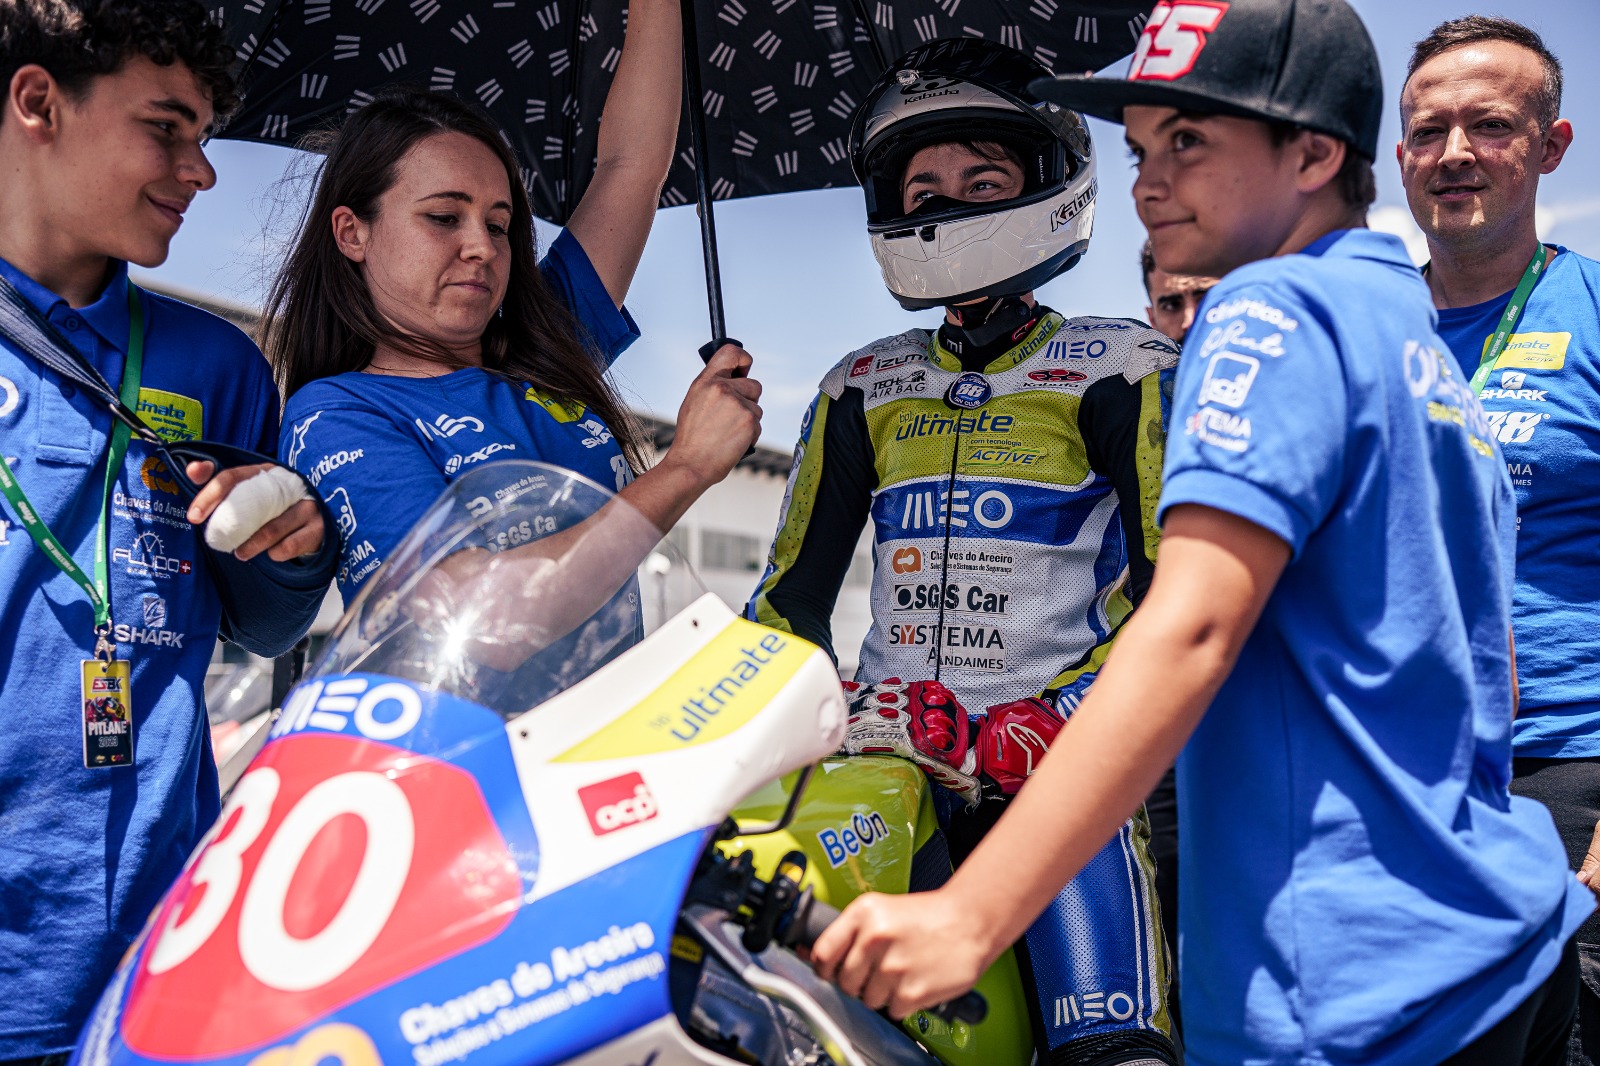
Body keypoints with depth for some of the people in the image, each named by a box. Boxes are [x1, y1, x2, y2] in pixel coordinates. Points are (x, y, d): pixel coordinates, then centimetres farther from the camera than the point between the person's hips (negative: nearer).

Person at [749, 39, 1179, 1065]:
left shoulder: (1121, 371, 5)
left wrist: (1035, 736, -14)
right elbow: (795, 587, 19)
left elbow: (1173, 595, -2)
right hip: (884, 749, 3)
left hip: (1061, 759, -3)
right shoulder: (862, 389, 18)